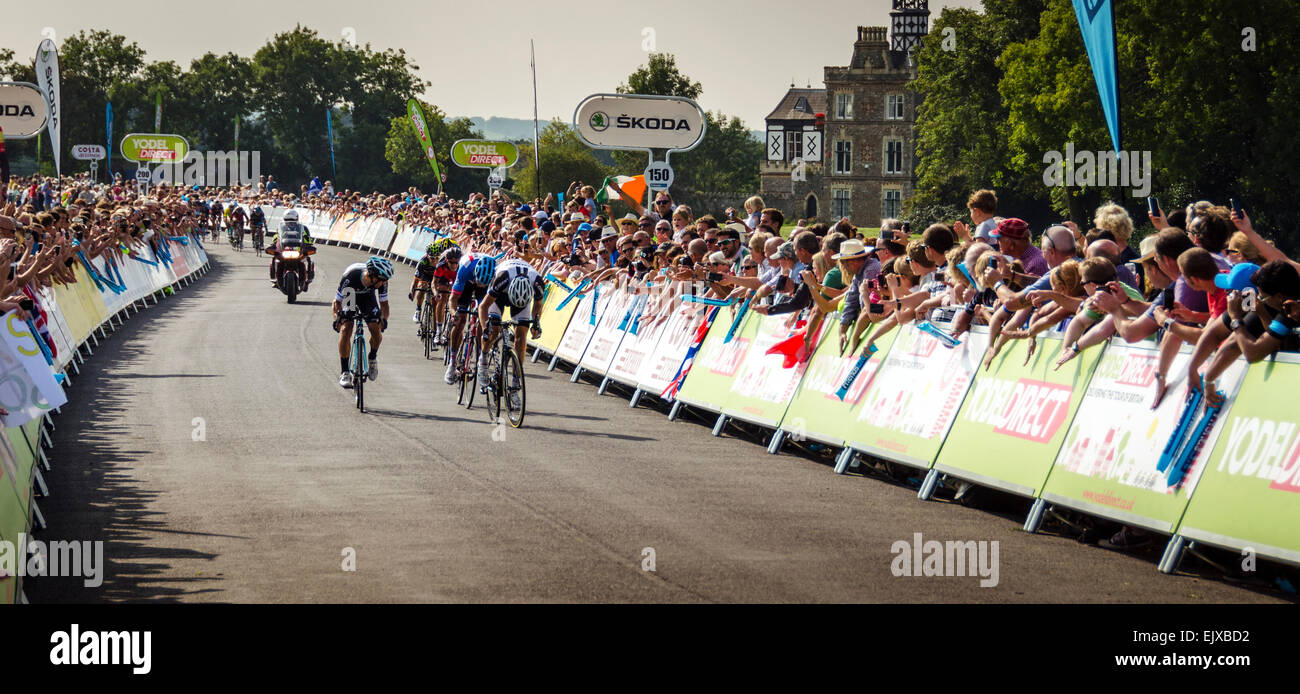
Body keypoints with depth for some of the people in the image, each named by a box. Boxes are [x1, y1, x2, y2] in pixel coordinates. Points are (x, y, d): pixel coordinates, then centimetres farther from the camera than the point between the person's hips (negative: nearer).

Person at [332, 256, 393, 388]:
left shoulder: (381, 281, -31)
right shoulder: (350, 277, -40)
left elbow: (384, 303, -17)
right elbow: (337, 301, -27)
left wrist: (384, 318, -35)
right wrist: (337, 317, -43)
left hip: (367, 295, 2)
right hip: (349, 295, -2)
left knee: (376, 329, -16)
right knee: (345, 330, -20)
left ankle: (373, 357, 15)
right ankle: (345, 373, -12)